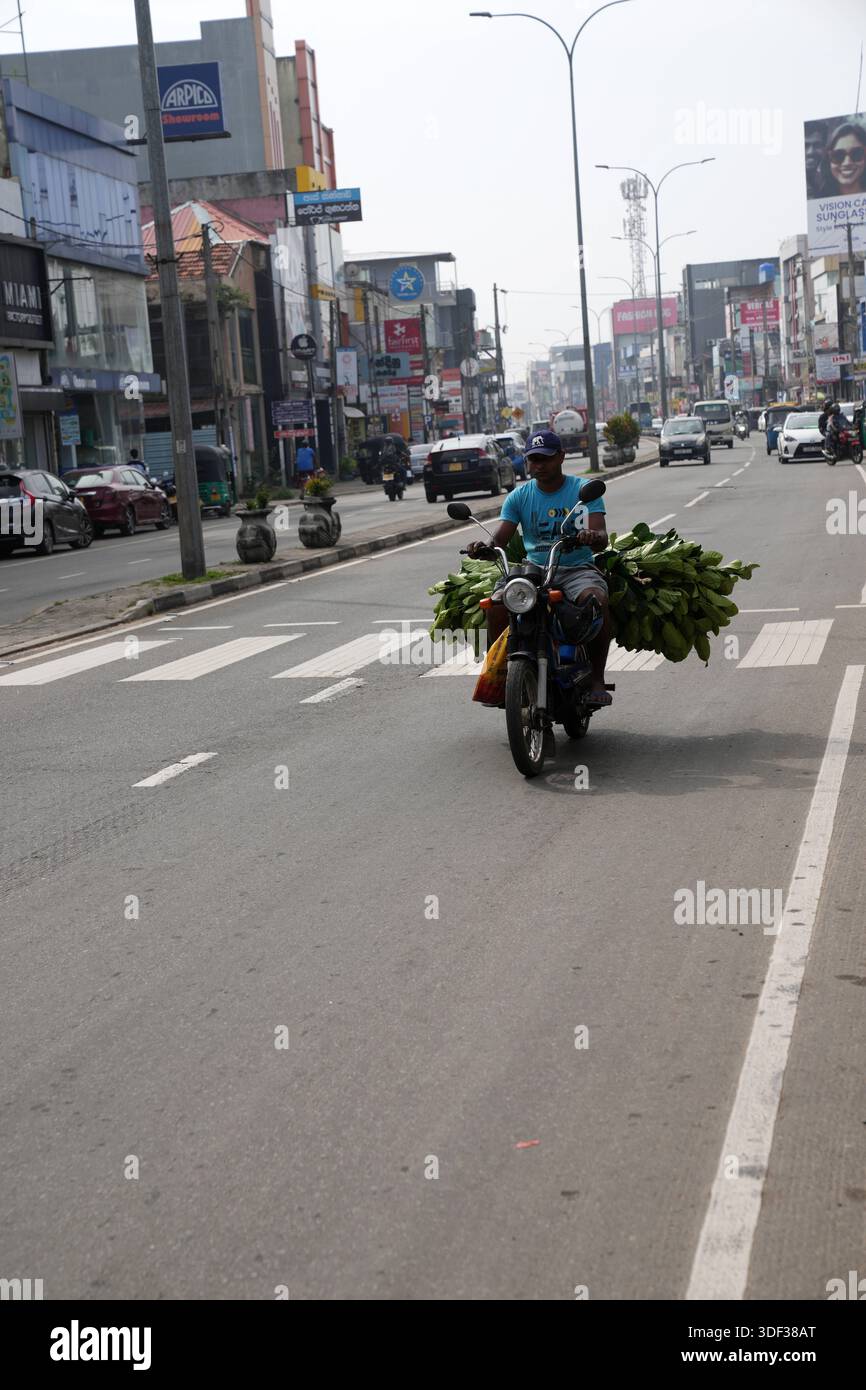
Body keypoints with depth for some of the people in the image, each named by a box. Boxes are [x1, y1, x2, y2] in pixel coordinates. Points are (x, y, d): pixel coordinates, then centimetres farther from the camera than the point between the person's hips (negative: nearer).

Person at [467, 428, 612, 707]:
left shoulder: (583, 490, 2)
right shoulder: (519, 497, 10)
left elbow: (601, 536, -10)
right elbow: (500, 540, 2)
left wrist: (593, 536, -35)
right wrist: (484, 547, -23)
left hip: (577, 567, -2)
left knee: (596, 600, -36)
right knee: (496, 605, -26)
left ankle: (597, 679, -23)